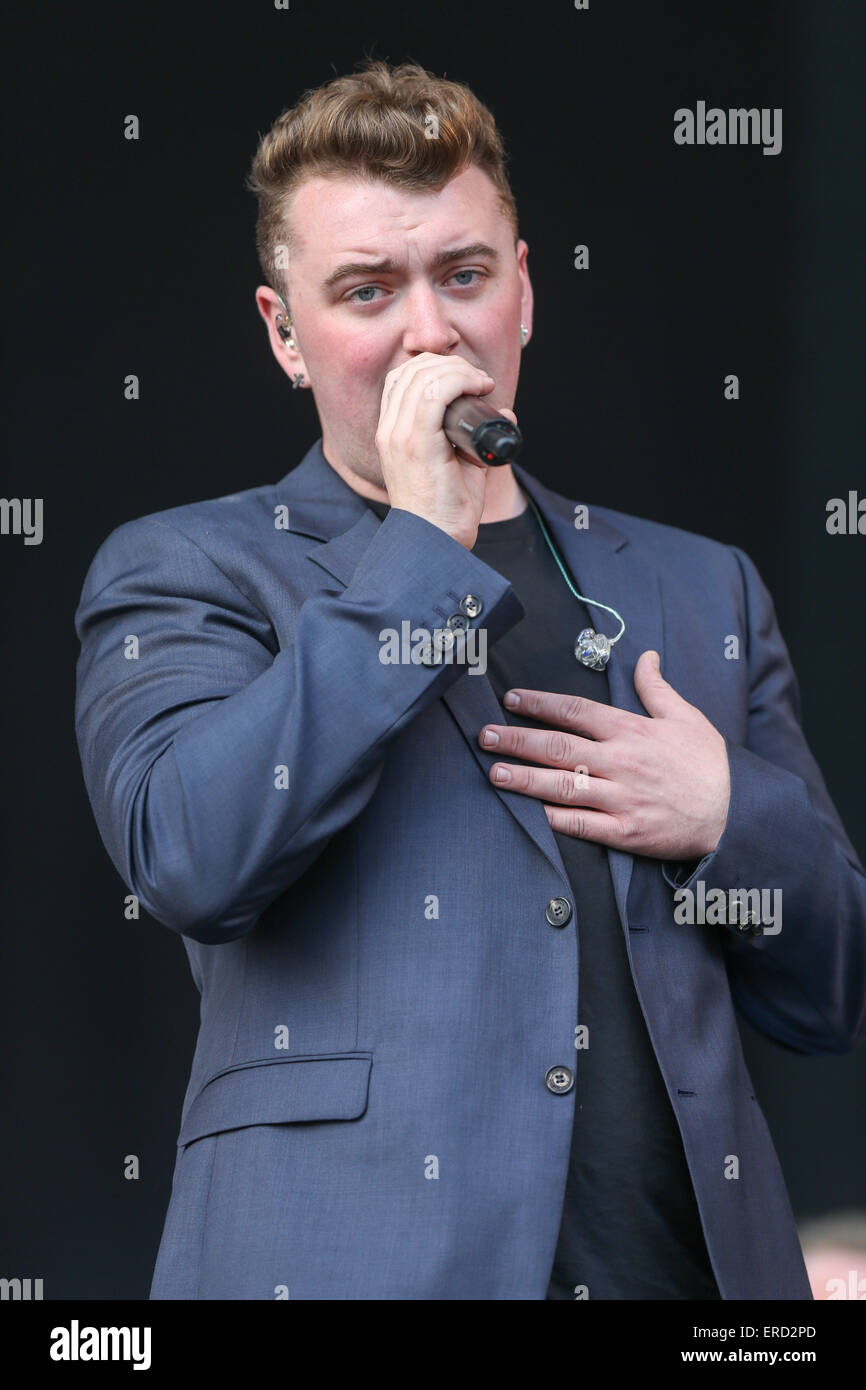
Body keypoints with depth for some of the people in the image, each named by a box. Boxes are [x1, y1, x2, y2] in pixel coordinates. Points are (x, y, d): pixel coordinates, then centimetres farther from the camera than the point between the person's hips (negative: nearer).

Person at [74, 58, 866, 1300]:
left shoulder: (699, 592, 16)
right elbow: (190, 858, -15)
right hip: (356, 1259, -3)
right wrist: (423, 543, -9)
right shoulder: (183, 574, 6)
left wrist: (730, 814, -3)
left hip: (690, 1260, 4)